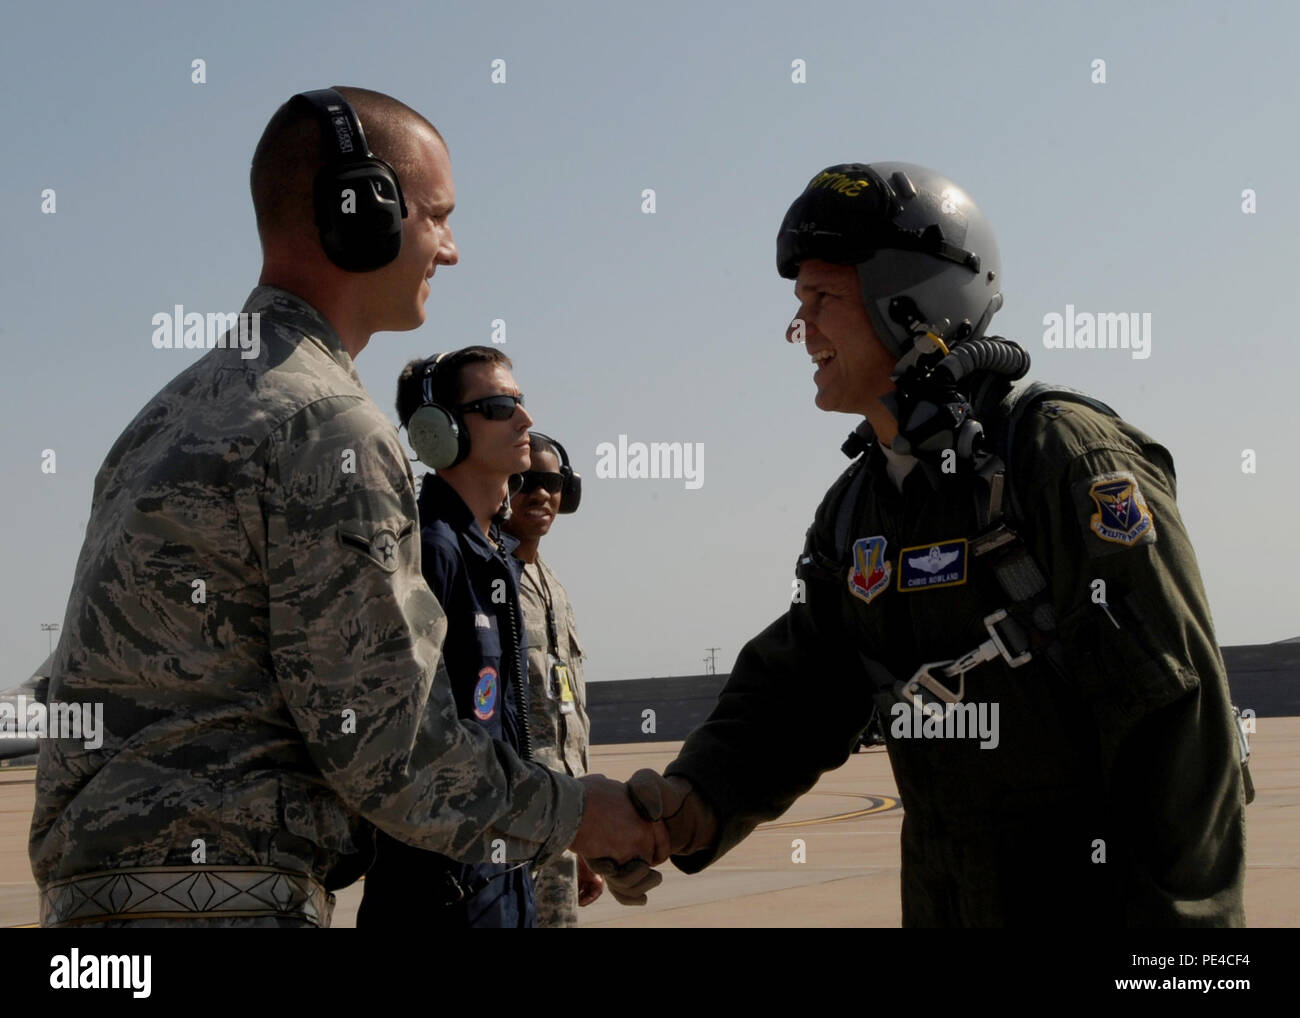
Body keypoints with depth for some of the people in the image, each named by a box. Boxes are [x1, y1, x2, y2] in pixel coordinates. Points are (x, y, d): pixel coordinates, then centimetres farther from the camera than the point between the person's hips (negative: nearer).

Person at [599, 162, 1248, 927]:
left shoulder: (1066, 455, -17)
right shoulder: (858, 513, 7)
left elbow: (1175, 714, -20)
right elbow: (795, 693, 5)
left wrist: (1181, 916, -21)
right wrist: (697, 805, -14)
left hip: (1105, 903, -7)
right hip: (950, 902, 7)